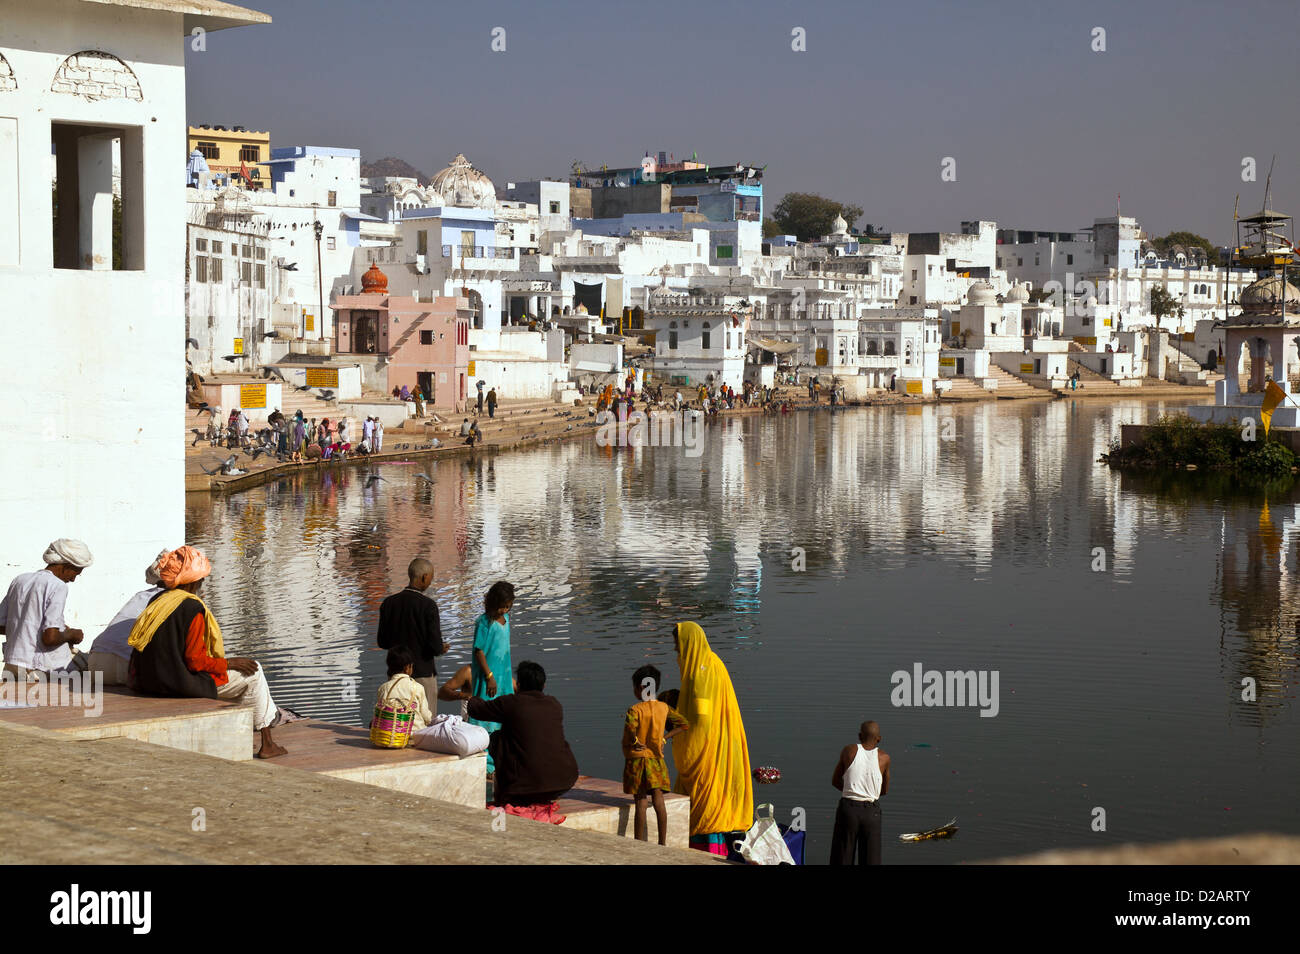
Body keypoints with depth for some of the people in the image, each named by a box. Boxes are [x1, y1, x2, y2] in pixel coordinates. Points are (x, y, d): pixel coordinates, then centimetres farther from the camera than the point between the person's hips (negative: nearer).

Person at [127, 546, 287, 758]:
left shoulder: (157, 601, 3)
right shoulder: (193, 609, -21)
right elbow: (196, 661, -22)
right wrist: (229, 663, -5)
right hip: (186, 684, -9)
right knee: (253, 673, 9)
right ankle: (267, 744, 16)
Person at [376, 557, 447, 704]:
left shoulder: (389, 603, 1)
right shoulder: (428, 605, -15)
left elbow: (382, 642, 5)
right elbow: (435, 646, -15)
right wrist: (441, 648, 7)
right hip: (422, 674, -5)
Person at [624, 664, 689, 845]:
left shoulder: (635, 710, -12)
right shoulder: (664, 708, 3)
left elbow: (630, 728, -32)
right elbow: (684, 724, 4)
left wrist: (634, 742, -14)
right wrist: (664, 737, 4)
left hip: (636, 758, -4)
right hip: (656, 760, 4)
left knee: (640, 803, 0)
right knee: (659, 801, 5)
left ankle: (639, 843, 5)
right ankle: (663, 842, 6)